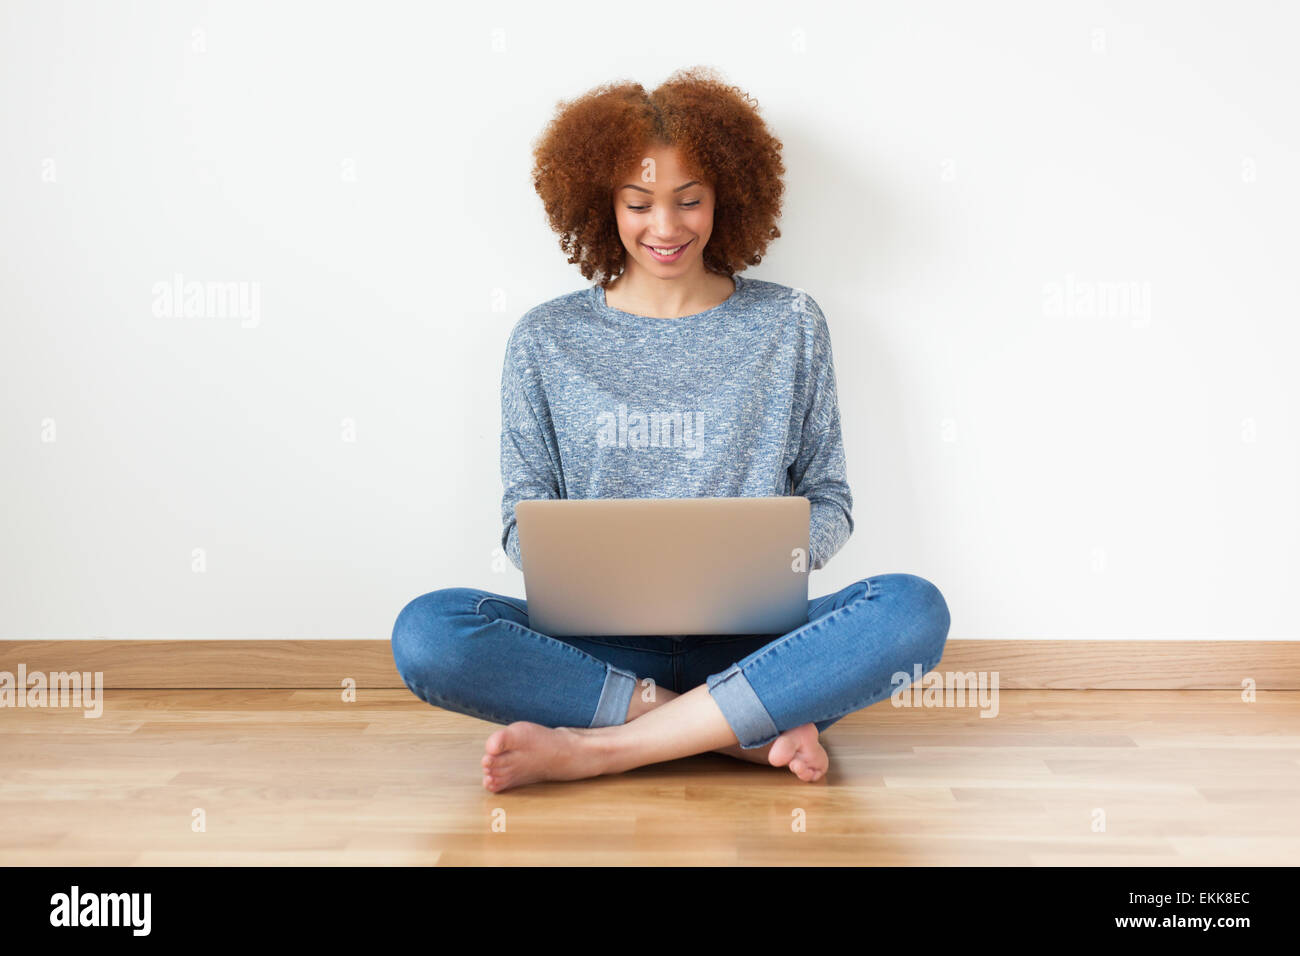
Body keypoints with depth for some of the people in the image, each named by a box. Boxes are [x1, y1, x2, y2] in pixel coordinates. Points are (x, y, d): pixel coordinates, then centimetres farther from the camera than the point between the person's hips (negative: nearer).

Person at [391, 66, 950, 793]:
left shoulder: (790, 325, 9)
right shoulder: (546, 340, 8)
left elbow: (830, 501, 10)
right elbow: (524, 519, 8)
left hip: (749, 636, 1)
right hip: (603, 637, 0)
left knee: (915, 610, -29)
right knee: (428, 632, -28)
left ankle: (592, 747, -26)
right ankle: (753, 728, -23)